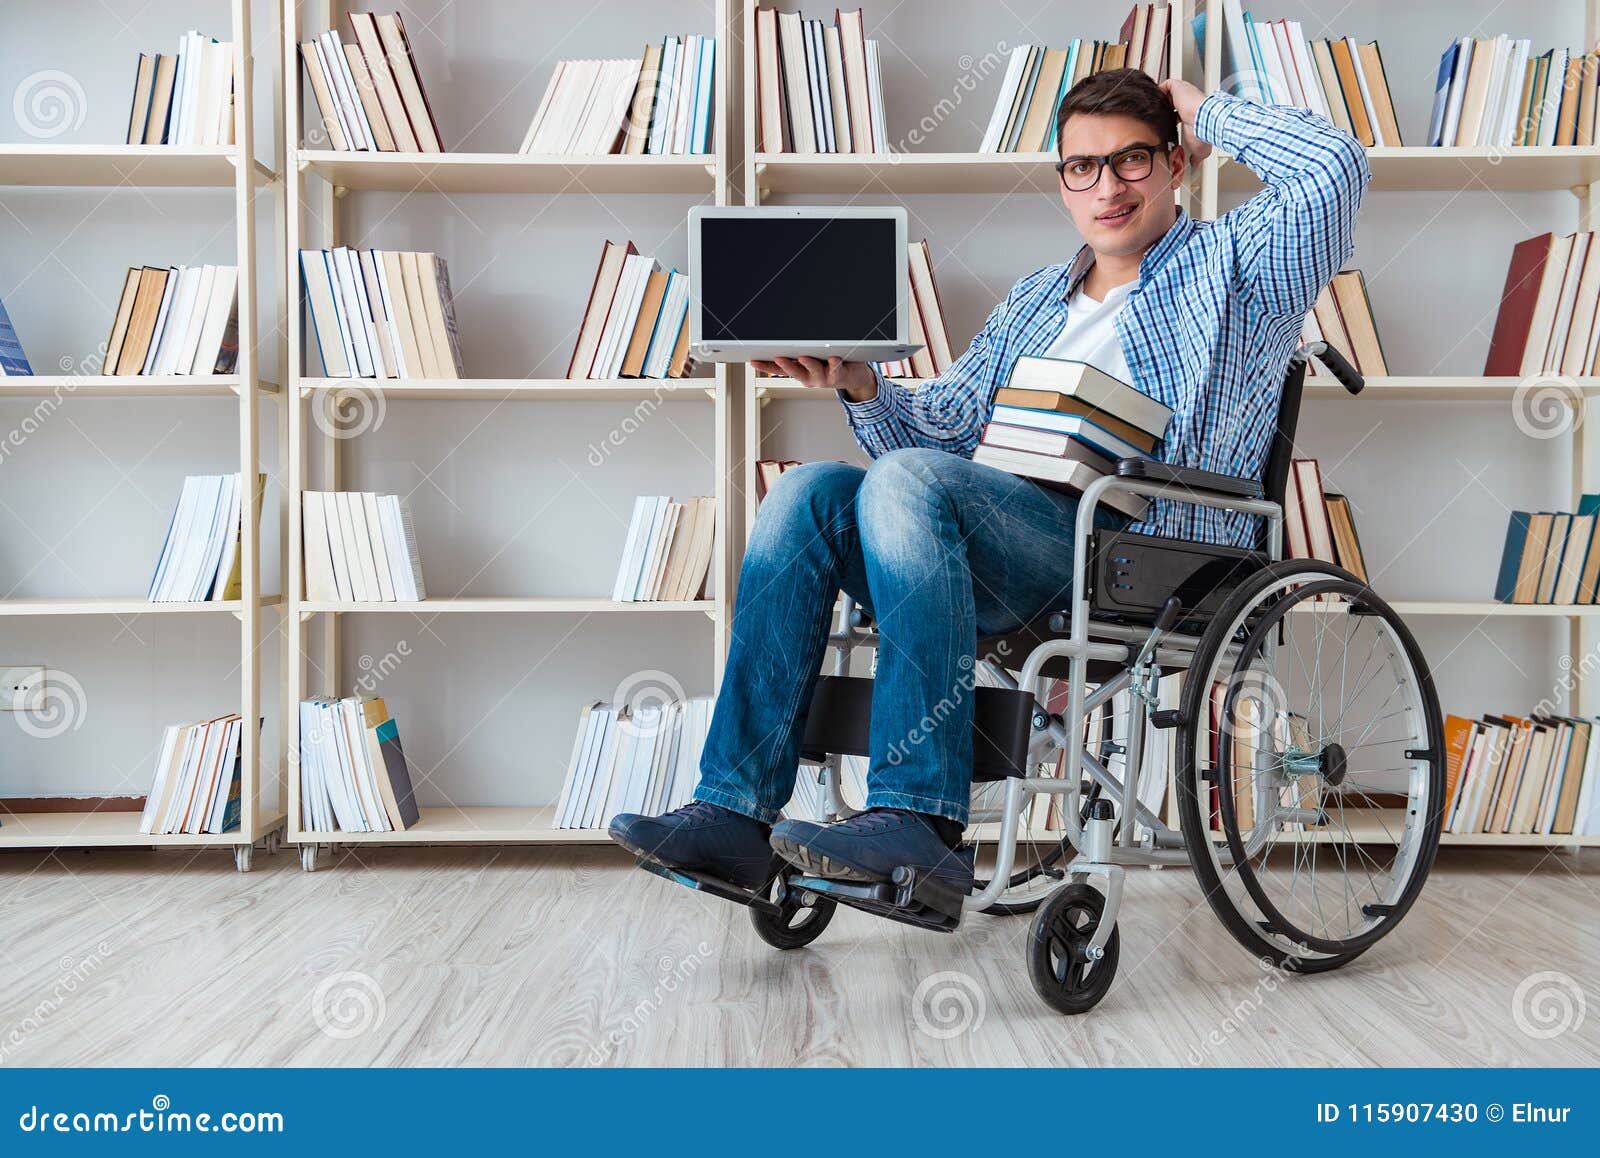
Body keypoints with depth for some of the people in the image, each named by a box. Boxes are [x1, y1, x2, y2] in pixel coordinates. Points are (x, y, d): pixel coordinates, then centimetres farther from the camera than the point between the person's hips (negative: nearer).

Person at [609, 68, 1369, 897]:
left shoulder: (1230, 267, 13)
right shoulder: (1034, 298, 30)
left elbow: (1334, 167, -5)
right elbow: (945, 423, 22)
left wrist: (1204, 111, 9)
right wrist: (862, 388, 1)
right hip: (1006, 546, 6)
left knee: (908, 480, -30)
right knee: (808, 492, -17)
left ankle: (919, 820, -34)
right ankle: (734, 813, -23)